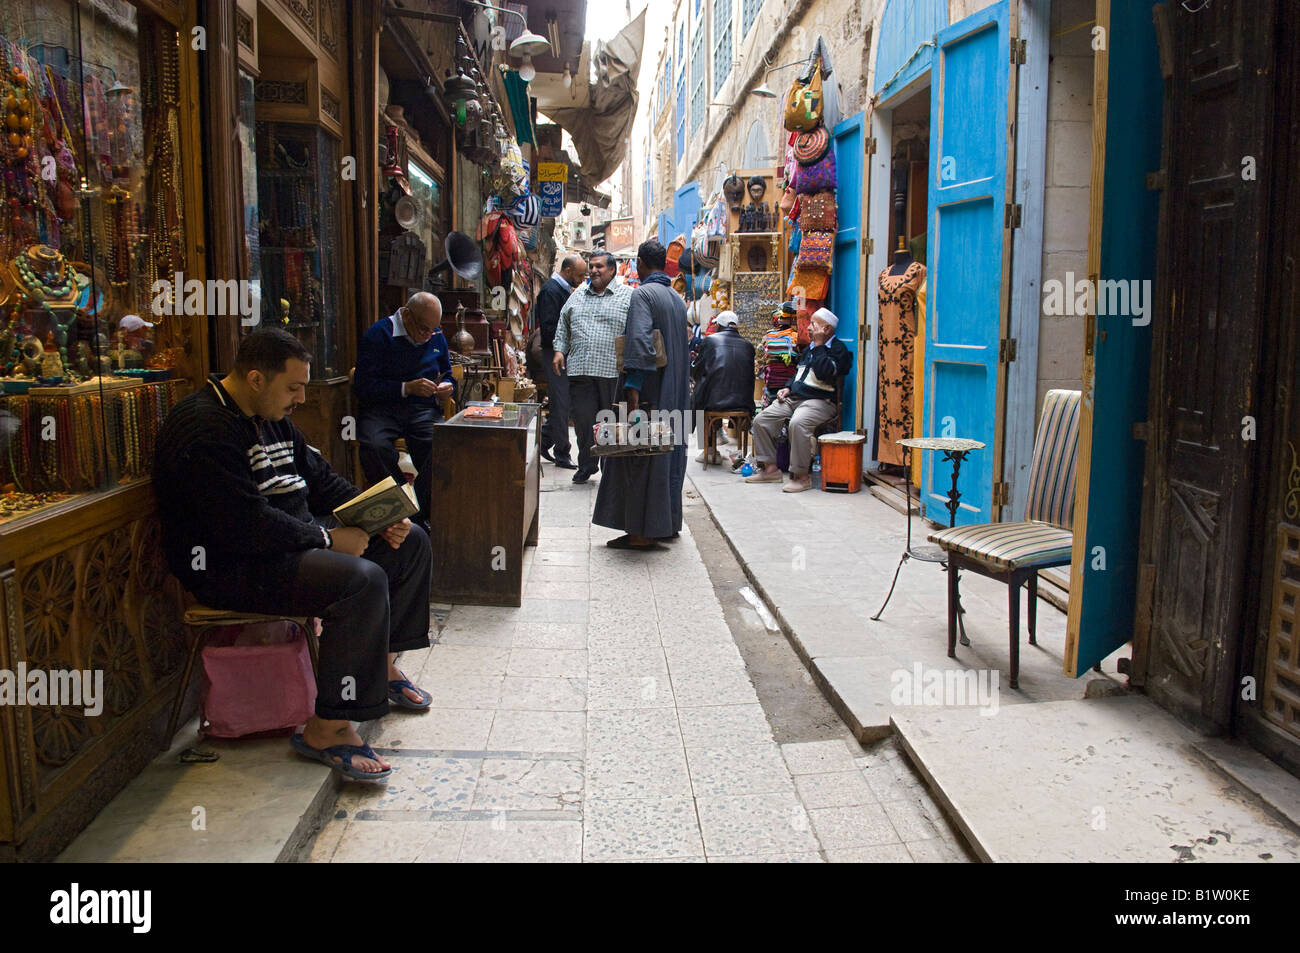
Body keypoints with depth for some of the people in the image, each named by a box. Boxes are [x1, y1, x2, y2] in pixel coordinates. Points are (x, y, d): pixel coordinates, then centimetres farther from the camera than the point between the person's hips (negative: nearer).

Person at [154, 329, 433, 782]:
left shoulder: (272, 418, 11)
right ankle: (326, 729, -22)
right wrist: (328, 538, -20)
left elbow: (320, 480, 17)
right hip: (231, 567, -10)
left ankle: (381, 663, 21)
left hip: (294, 538, 10)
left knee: (411, 542, 9)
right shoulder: (205, 429, -20)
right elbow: (247, 526, -28)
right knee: (362, 579, -32)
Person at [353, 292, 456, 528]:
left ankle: (420, 513, -15)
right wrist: (407, 388, -19)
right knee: (374, 446, -36)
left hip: (423, 410, 3)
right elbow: (363, 386, -11)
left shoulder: (436, 337, 15)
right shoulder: (377, 334, -3)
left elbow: (447, 375, 28)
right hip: (381, 408, -3)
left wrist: (446, 388, 3)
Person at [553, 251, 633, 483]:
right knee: (583, 419, 3)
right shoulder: (577, 296, 18)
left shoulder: (628, 296, 4)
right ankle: (586, 466, 17)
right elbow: (563, 326, 23)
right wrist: (559, 350, 11)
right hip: (580, 369, 4)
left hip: (613, 371, -3)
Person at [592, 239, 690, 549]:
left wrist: (632, 389, -26)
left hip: (650, 392, -8)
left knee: (639, 456, -4)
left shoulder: (643, 294, -11)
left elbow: (640, 342, -23)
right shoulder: (677, 298, 15)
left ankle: (641, 531, -3)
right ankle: (667, 523, 22)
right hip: (676, 391, 8)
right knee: (669, 452, 14)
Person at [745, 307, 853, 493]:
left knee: (798, 423, -37)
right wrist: (788, 388, 15)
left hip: (819, 400, -9)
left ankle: (801, 476, -26)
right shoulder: (809, 348, 22)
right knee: (760, 420, -5)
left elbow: (824, 373, -22)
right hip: (793, 398, 9)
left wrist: (818, 345, -14)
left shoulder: (838, 349, -5)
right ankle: (770, 469, 1)